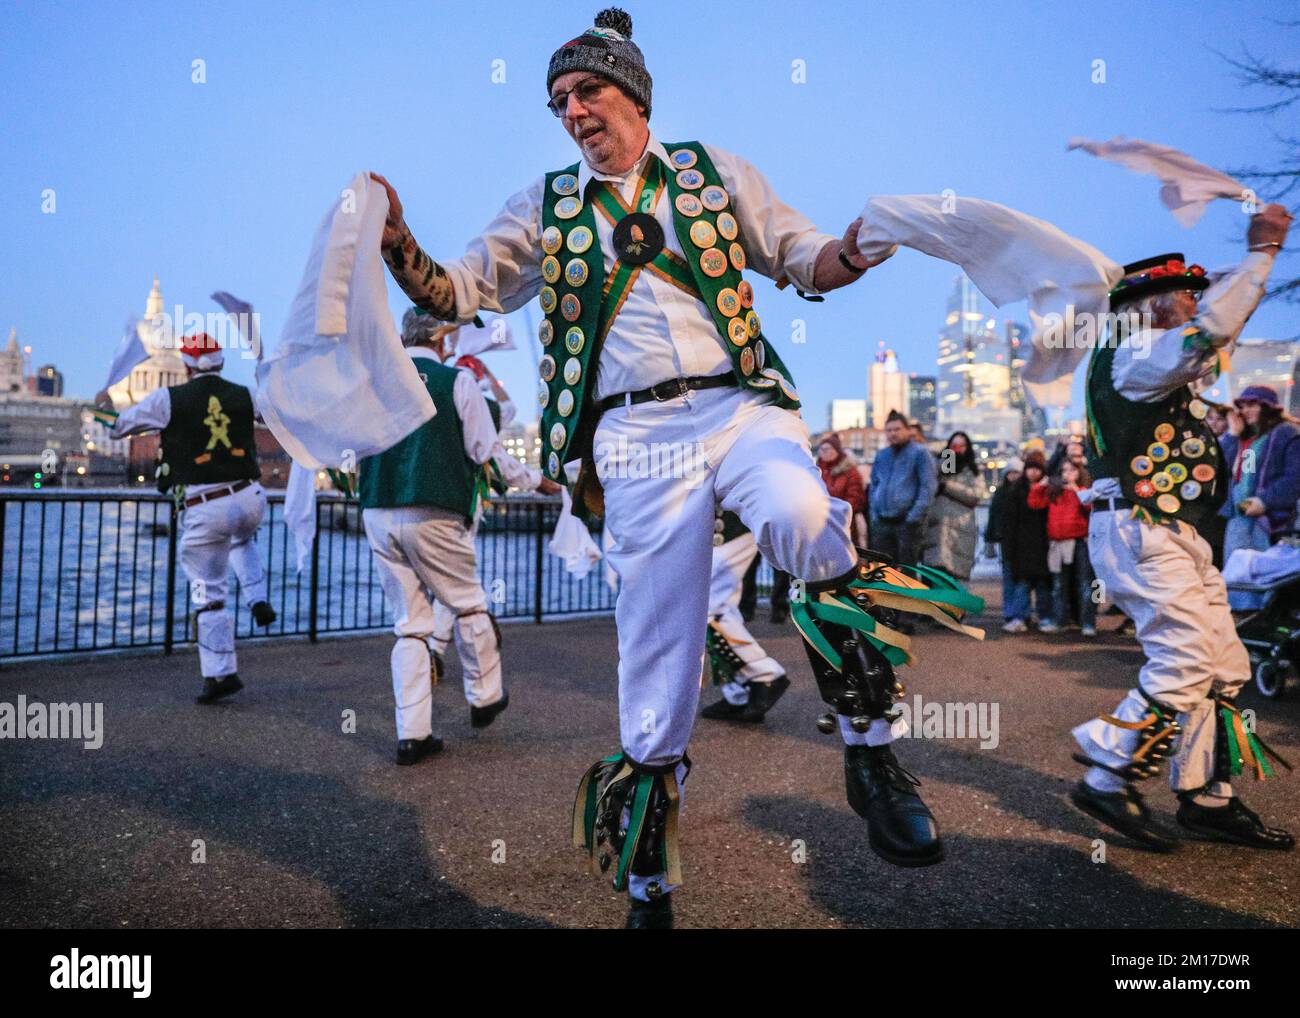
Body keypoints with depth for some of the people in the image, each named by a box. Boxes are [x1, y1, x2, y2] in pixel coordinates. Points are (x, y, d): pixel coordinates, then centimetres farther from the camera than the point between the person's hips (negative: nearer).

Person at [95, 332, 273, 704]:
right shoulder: (244, 396, 6)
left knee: (209, 591, 6)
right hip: (251, 498, 4)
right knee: (243, 540, 38)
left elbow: (118, 426, 11)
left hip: (205, 510, -3)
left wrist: (106, 406, 34)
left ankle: (221, 673, 8)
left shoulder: (168, 399, -2)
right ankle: (259, 601, 20)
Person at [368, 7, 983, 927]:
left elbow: (805, 262, 15)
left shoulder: (712, 171, 17)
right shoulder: (548, 207, 18)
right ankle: (647, 890, 14)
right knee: (659, 661, -3)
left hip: (743, 405, 0)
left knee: (801, 514, -36)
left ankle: (872, 754, -16)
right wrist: (397, 245, -4)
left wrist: (851, 253, -7)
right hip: (637, 435, 0)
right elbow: (456, 292, 16)